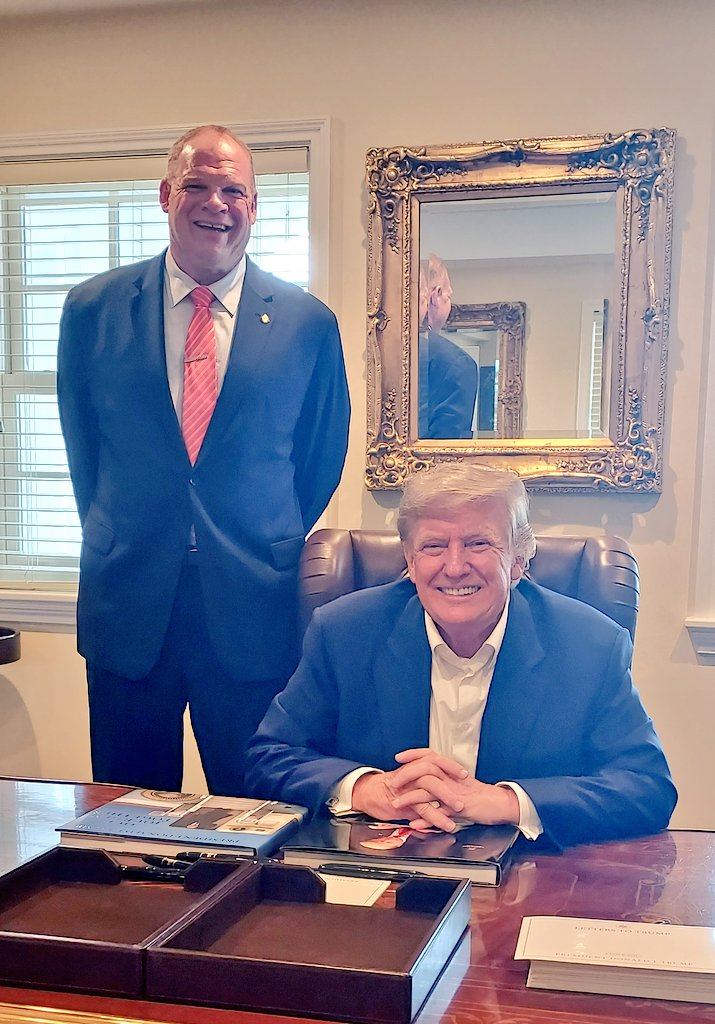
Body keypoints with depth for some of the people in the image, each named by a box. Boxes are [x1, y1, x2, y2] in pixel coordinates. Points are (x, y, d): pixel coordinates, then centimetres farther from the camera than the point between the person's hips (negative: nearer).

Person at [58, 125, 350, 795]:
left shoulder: (308, 323, 1)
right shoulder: (93, 308, 3)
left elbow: (323, 453, 10)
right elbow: (80, 439, 13)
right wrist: (113, 535, 13)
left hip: (253, 608, 0)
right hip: (128, 600, 1)